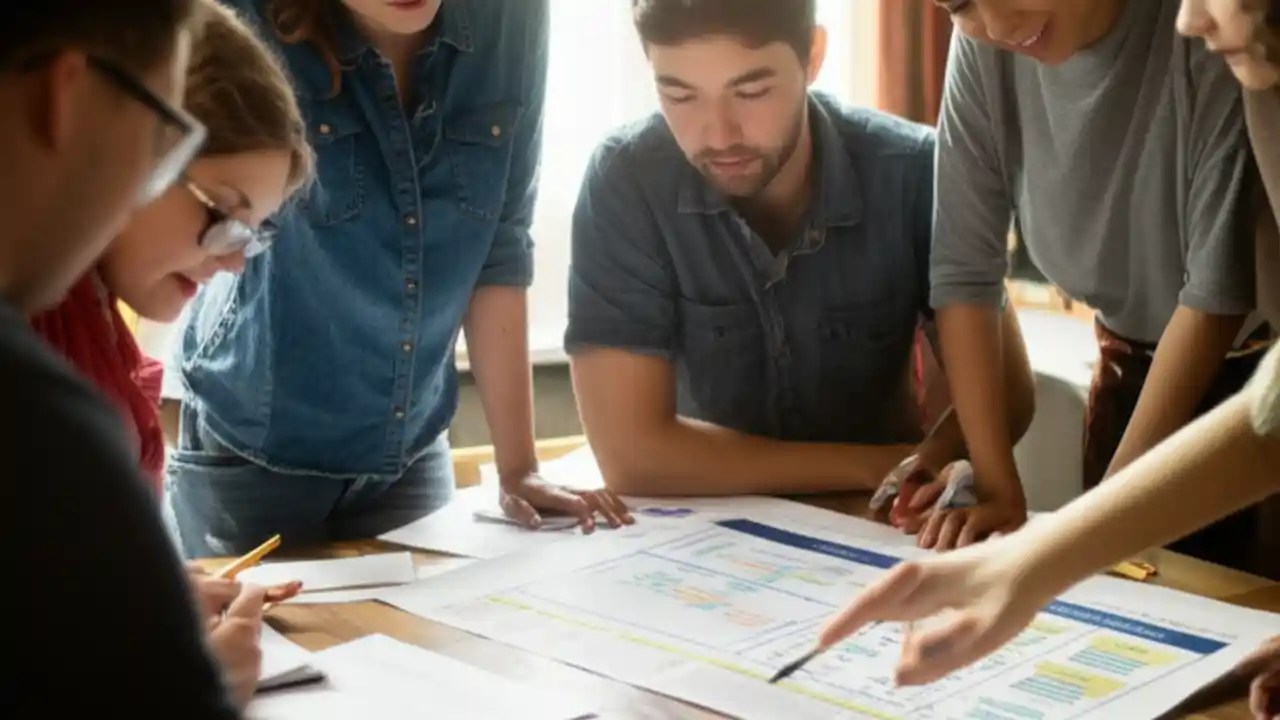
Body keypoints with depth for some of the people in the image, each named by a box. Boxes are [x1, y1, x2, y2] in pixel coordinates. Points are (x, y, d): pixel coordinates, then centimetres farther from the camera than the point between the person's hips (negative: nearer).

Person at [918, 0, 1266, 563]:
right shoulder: (982, 49, -16)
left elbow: (1218, 288, -26)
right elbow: (964, 267, -14)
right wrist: (998, 488, -18)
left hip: (1253, 352, -3)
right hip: (1133, 359, 4)